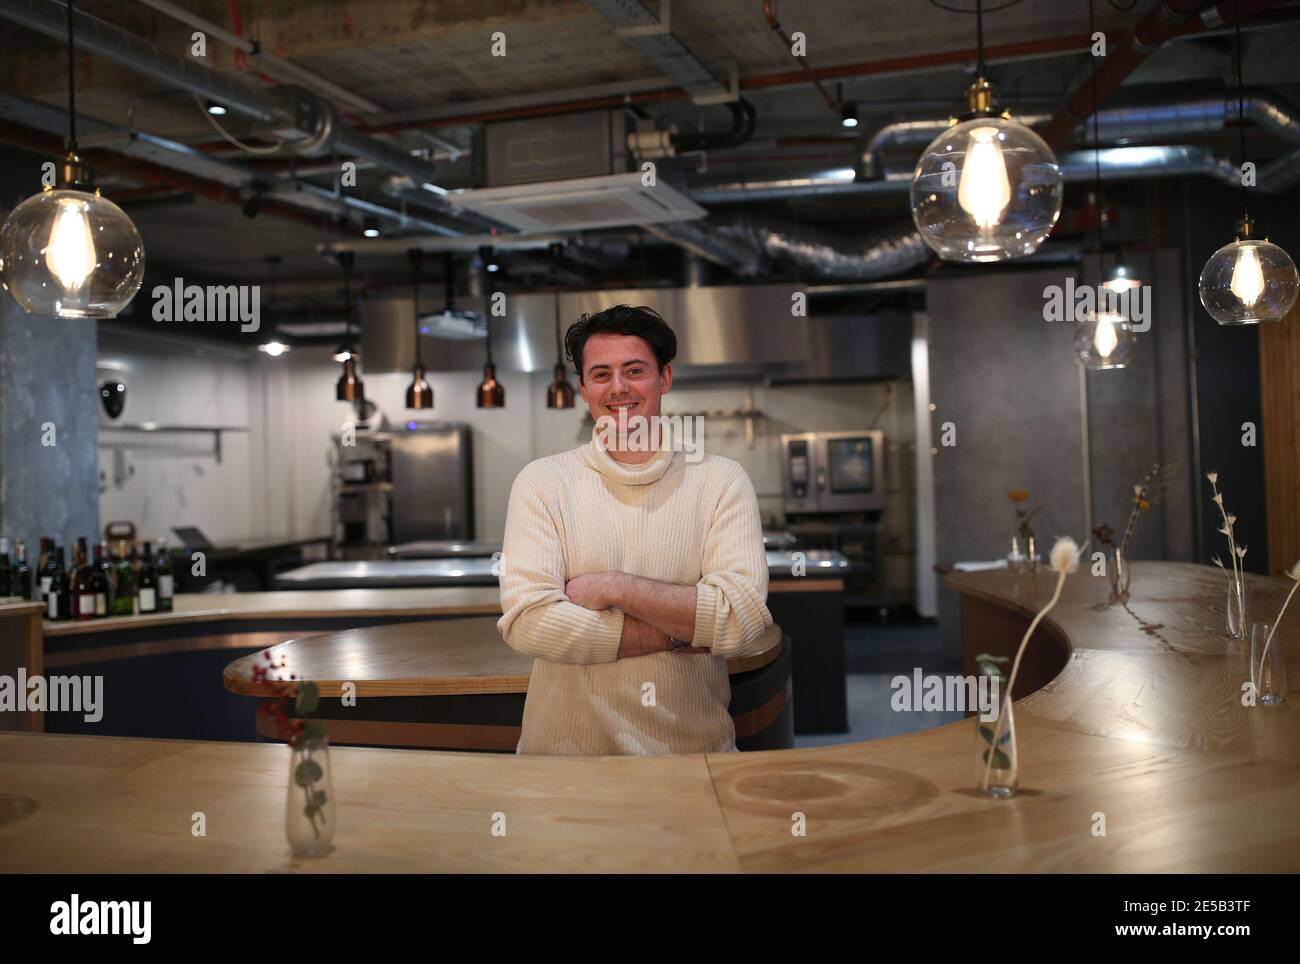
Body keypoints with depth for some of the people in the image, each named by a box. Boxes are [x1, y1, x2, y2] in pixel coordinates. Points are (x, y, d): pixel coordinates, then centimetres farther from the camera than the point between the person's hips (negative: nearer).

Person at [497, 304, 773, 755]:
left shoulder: (722, 480, 3)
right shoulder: (542, 481, 2)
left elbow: (745, 620, -8)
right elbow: (527, 620, -12)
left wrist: (612, 587, -12)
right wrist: (684, 632, -9)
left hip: (696, 750, 1)